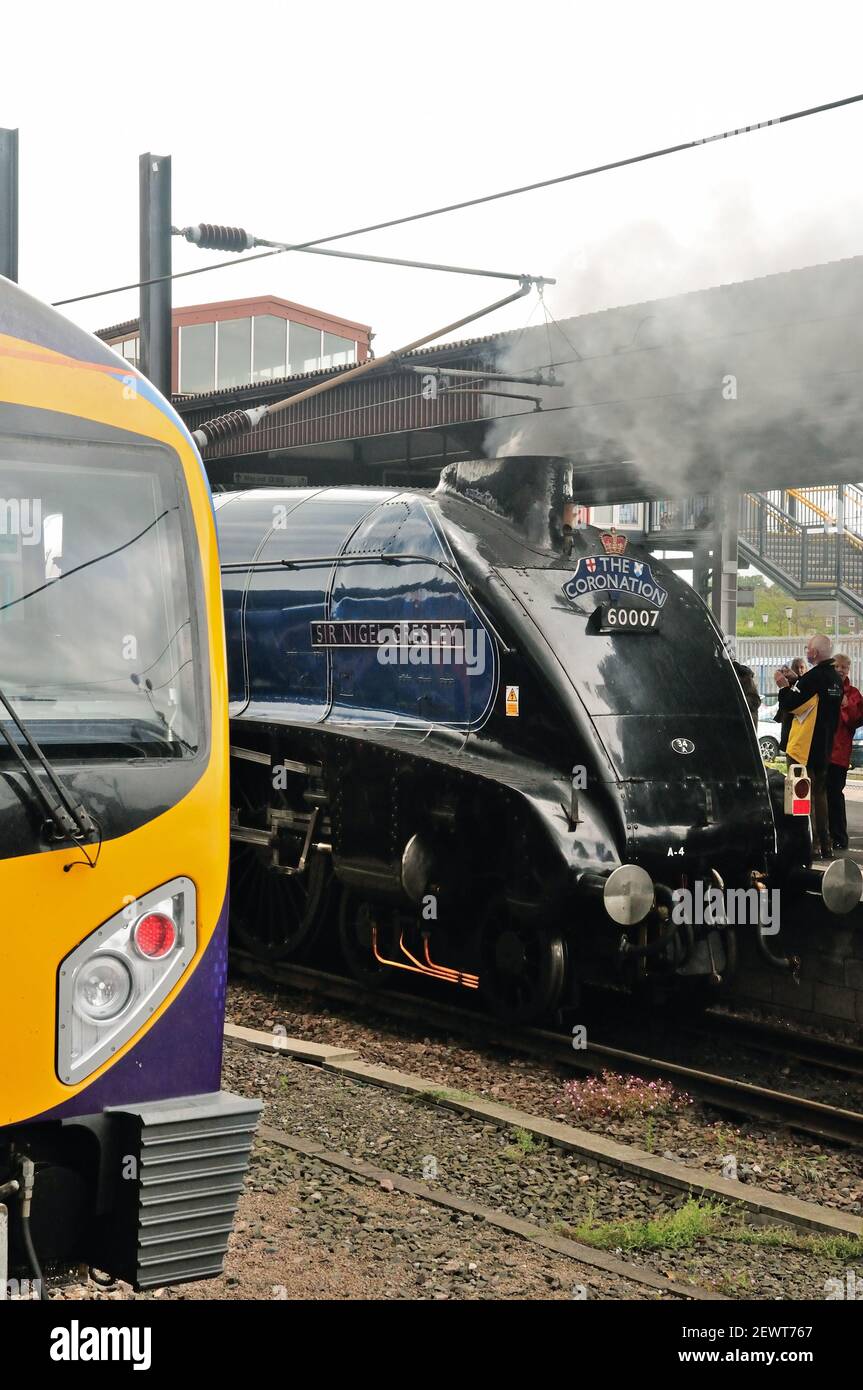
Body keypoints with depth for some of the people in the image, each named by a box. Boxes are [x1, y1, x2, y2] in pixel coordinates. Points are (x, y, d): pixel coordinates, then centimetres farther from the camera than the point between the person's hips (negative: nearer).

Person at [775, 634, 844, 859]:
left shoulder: (813, 678, -19)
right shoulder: (836, 679, 9)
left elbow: (790, 705, -19)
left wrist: (784, 687, -2)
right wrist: (792, 684, 18)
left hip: (803, 746, -8)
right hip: (825, 747, 8)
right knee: (819, 793, 17)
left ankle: (810, 845, -7)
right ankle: (825, 845, 19)